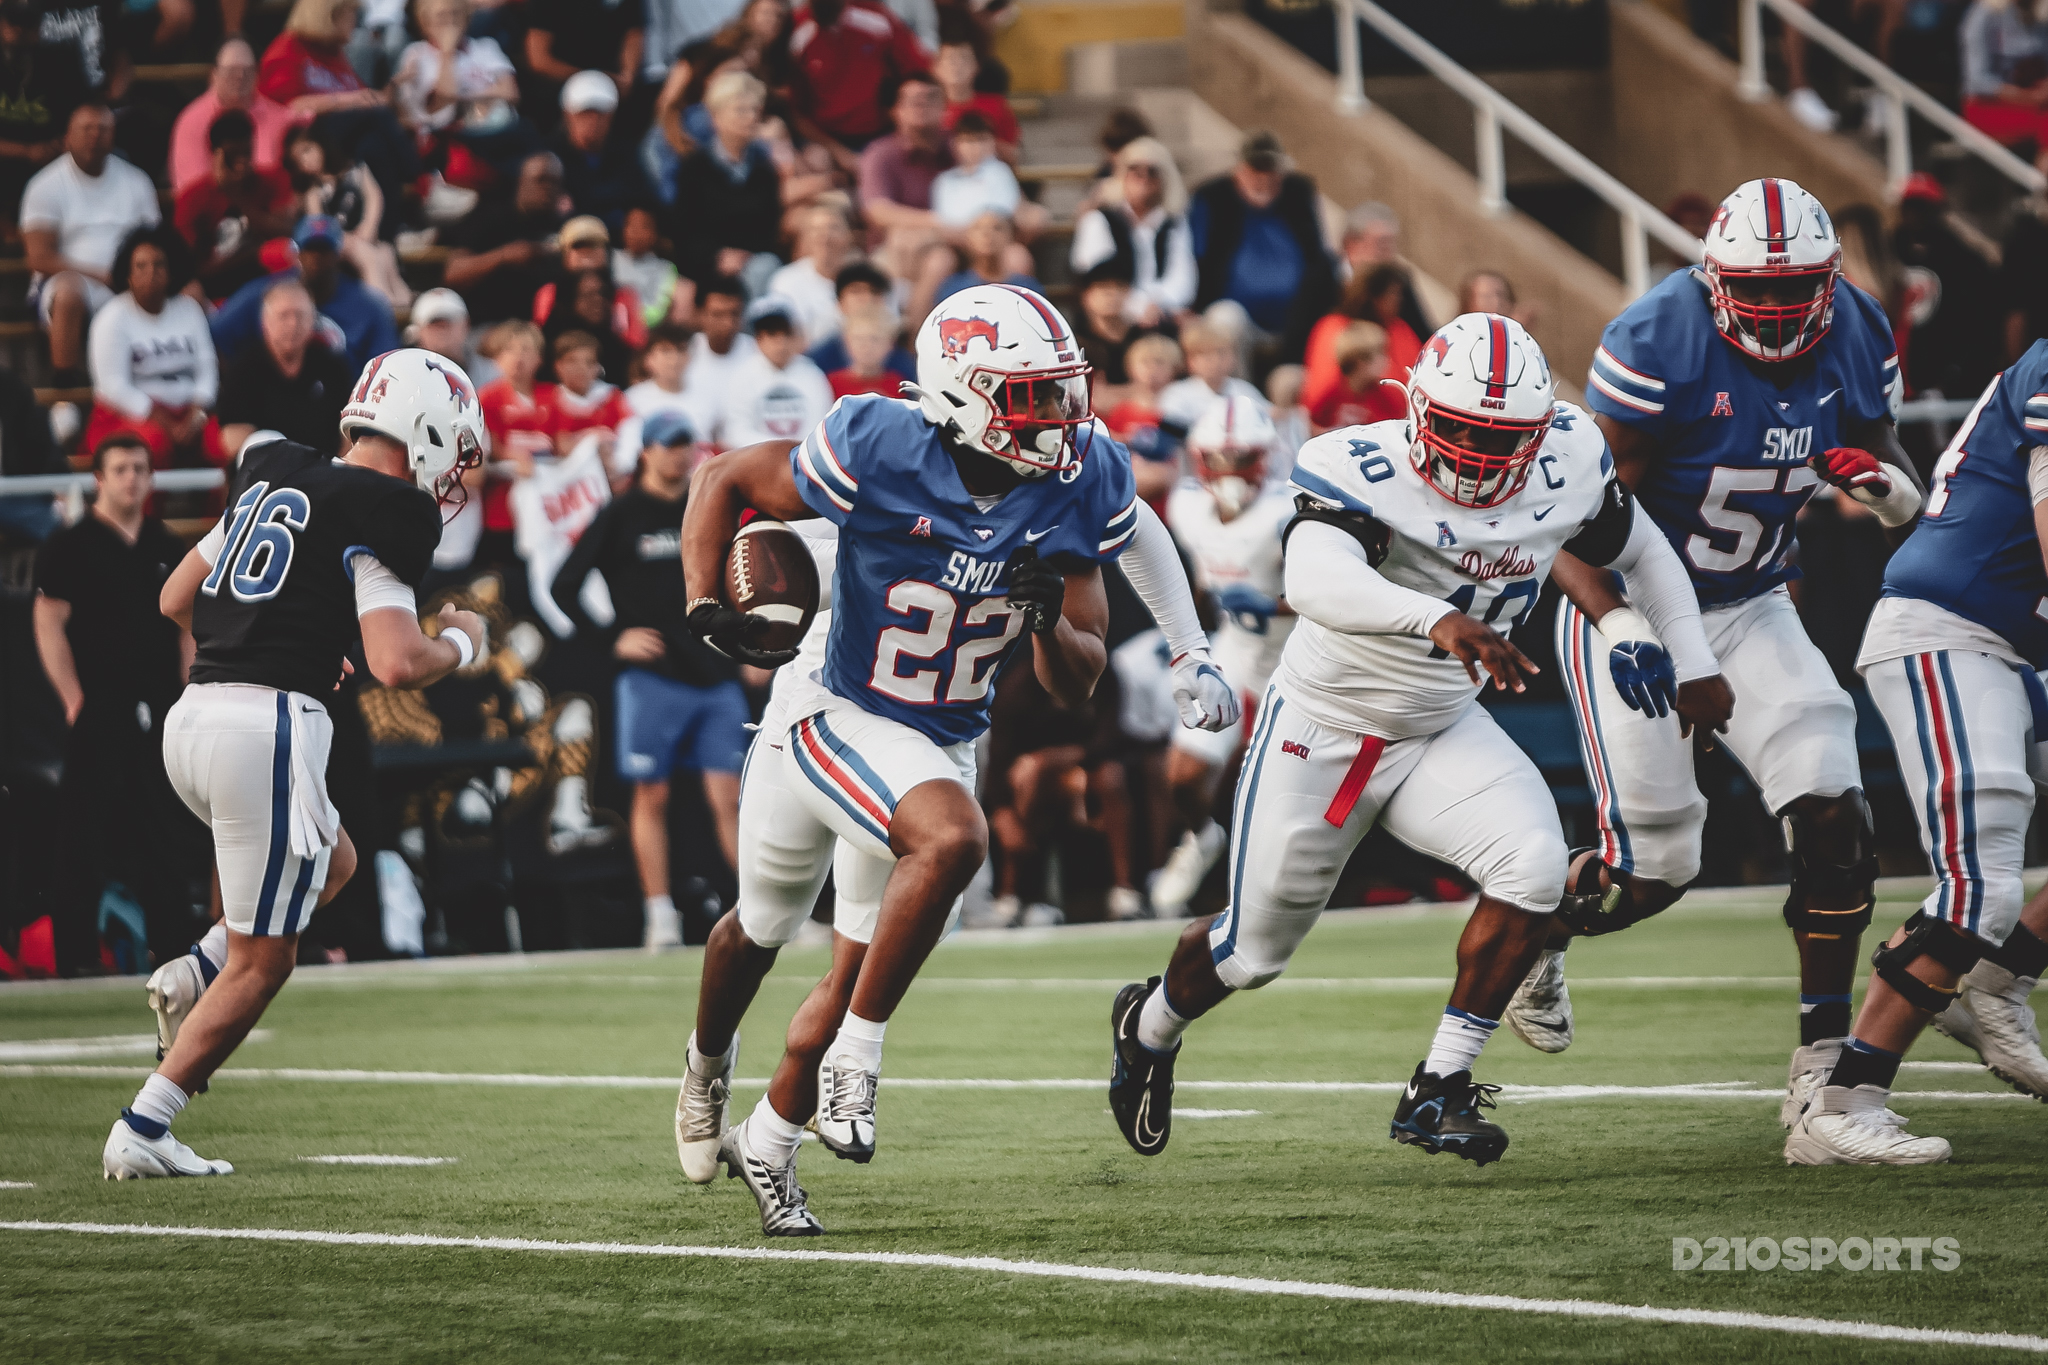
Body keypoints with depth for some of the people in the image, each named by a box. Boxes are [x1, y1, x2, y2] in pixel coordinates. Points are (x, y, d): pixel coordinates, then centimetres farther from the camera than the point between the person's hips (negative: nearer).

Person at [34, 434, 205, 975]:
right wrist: (75, 700, -11)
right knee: (87, 841, -5)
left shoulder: (167, 549, 14)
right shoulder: (68, 547, -2)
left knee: (170, 848, 7)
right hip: (98, 717, -5)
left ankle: (173, 951, 14)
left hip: (162, 715, 5)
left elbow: (188, 627, 18)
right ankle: (76, 958, -1)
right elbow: (49, 625, -6)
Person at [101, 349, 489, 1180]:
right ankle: (141, 1133, 3)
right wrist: (461, 644, 4)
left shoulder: (270, 476, 16)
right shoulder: (381, 514, -8)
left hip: (194, 715, 8)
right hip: (269, 728, -8)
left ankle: (198, 974, 8)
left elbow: (176, 599, 23)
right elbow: (398, 665, -16)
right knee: (262, 961, 5)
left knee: (332, 862, 30)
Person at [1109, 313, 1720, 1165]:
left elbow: (1643, 556, 8)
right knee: (1256, 950, 9)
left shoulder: (1566, 467, -13)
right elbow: (1313, 581, -50)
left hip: (1442, 732, 4)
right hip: (1320, 732, -4)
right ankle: (1150, 1024, 44)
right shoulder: (1366, 473, -30)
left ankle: (1438, 1092, -11)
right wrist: (1439, 620, -65)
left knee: (1534, 867, -23)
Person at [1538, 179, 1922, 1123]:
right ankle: (1536, 933, 29)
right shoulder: (1656, 345, -22)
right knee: (1652, 869, -5)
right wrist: (1669, 664, -22)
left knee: (1834, 819, -13)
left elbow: (1894, 468, 8)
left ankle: (1823, 1060, -4)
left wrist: (1886, 483, -18)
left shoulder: (1855, 340, -4)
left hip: (1750, 608, 5)